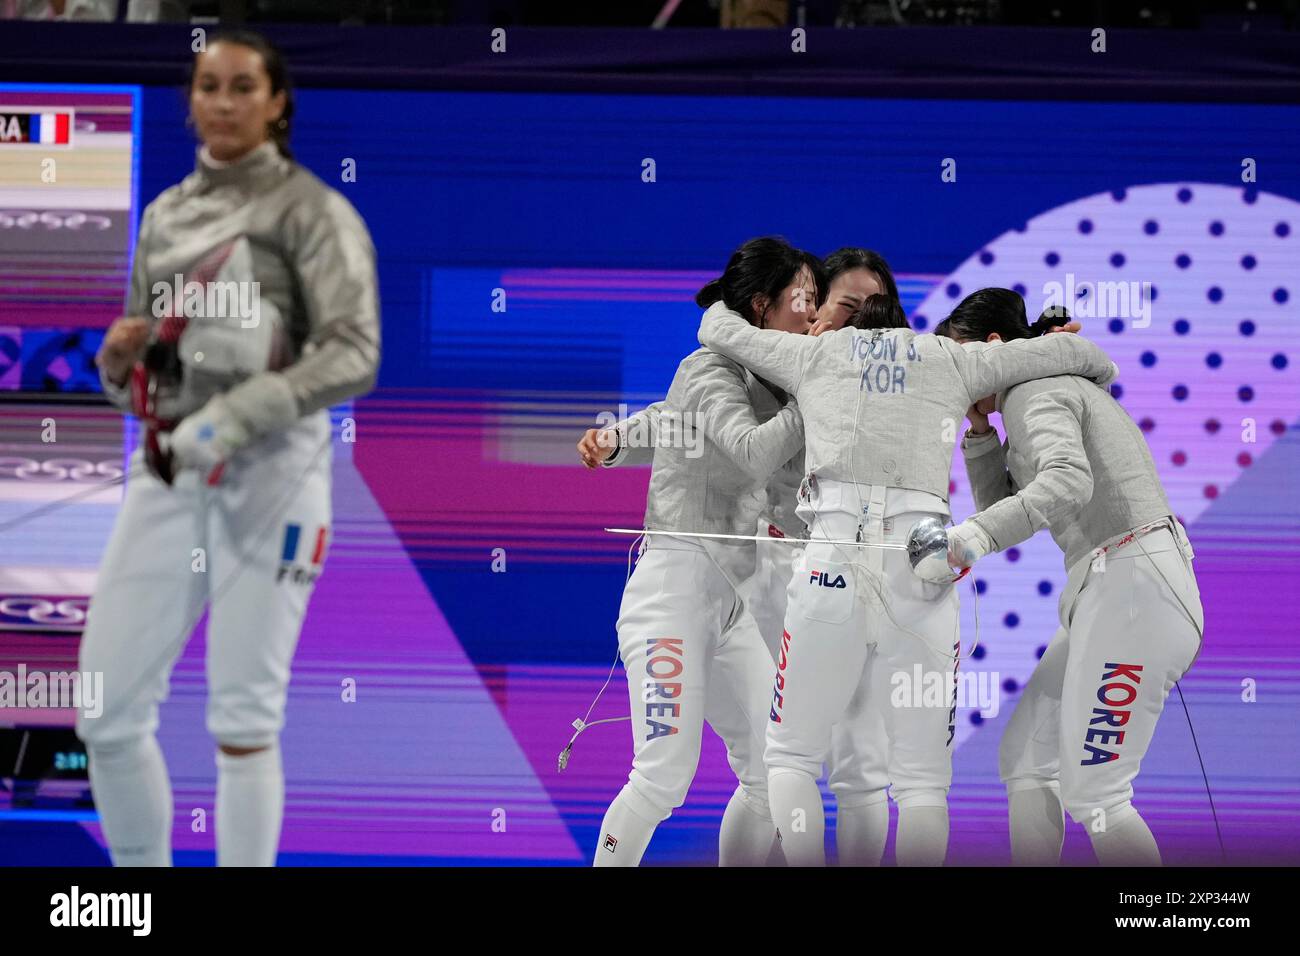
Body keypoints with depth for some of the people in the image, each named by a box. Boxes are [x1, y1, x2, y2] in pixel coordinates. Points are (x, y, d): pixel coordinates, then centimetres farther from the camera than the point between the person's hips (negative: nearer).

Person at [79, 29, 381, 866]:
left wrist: (235, 418, -24)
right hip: (167, 474, 6)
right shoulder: (164, 214, 15)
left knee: (243, 724, -5)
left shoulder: (311, 209, -3)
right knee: (108, 711, 2)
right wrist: (120, 355, -3)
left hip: (270, 471, -6)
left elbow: (355, 355, -14)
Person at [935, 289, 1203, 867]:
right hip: (1110, 589, 10)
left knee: (1092, 793, -10)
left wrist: (974, 535, -34)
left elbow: (1069, 481, -27)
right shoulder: (1056, 390, 23)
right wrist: (979, 431, 14)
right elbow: (1001, 506, 25)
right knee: (1025, 759, 13)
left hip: (1132, 587, -10)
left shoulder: (1035, 391, -8)